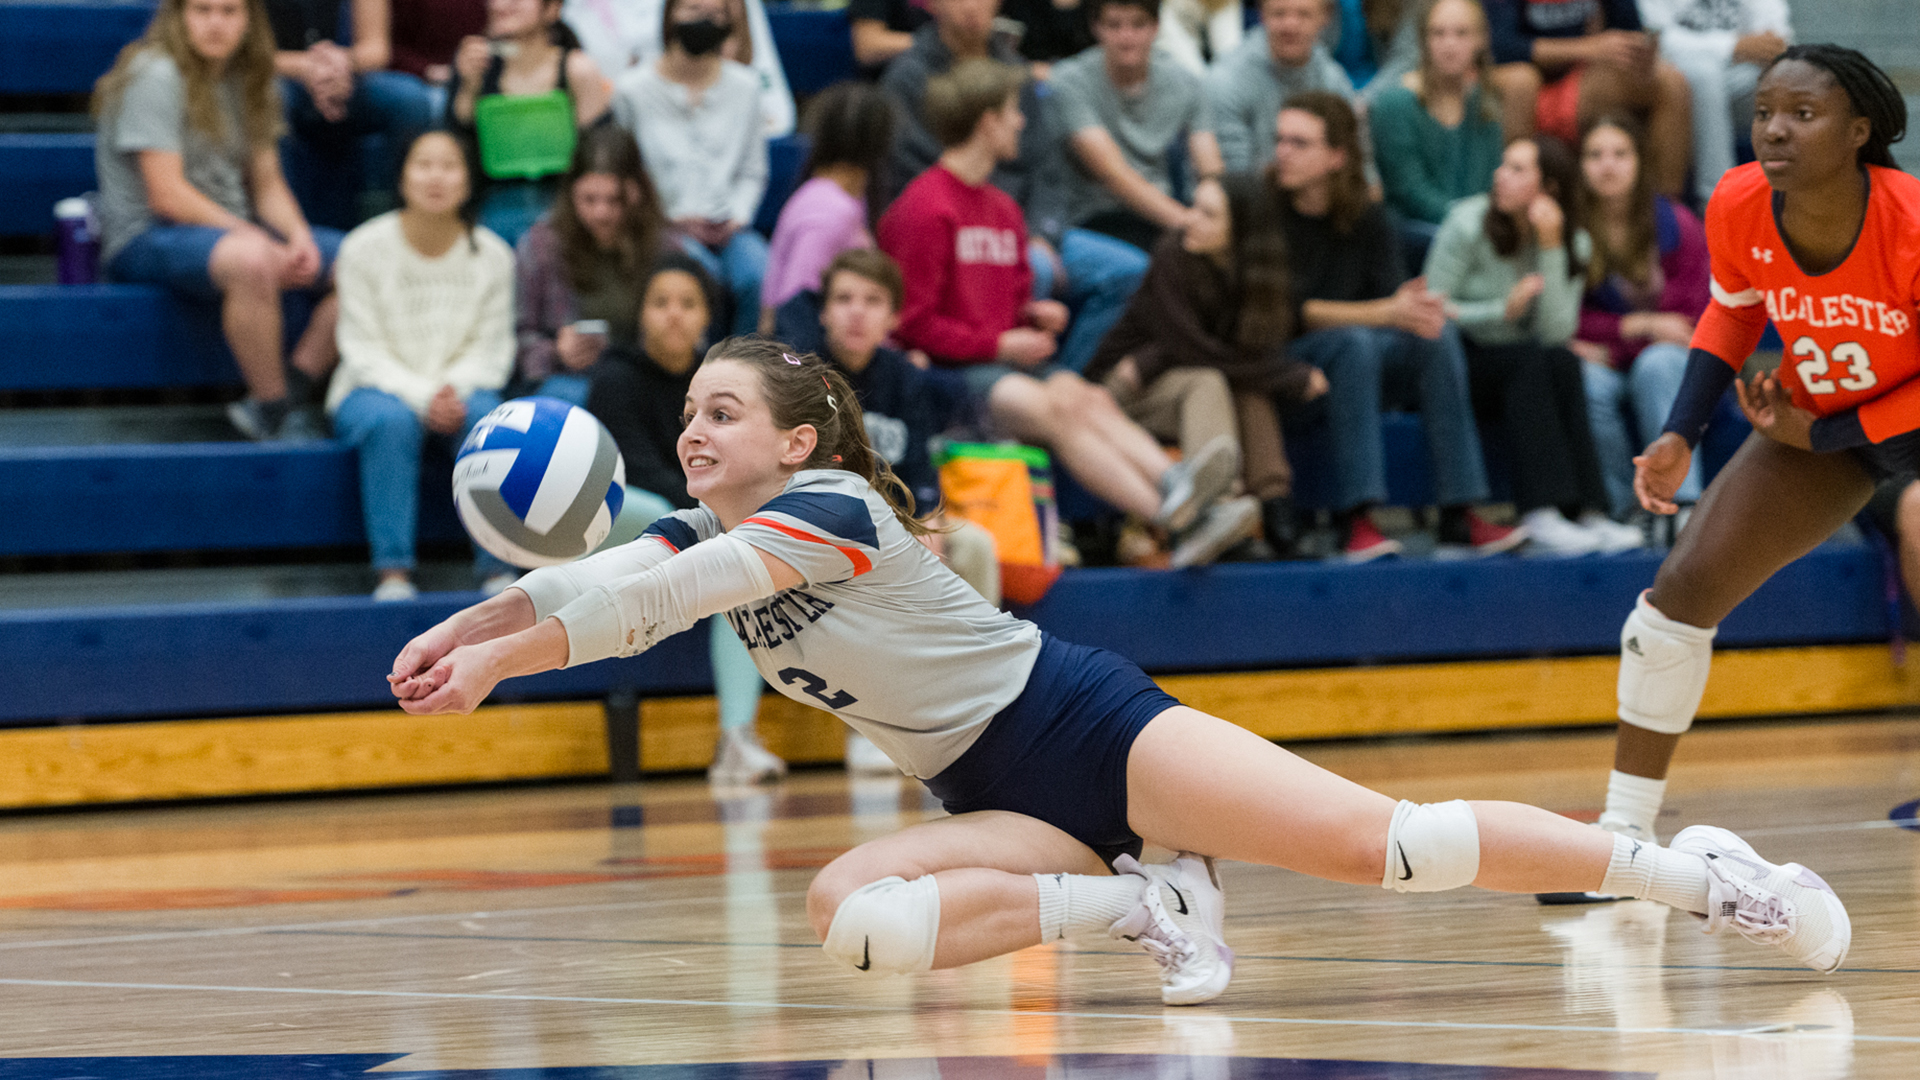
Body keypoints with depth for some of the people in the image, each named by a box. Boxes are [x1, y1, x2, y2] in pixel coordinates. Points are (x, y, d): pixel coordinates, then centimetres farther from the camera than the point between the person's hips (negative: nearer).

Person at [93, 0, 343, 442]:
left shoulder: (247, 81, 12)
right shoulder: (155, 76, -13)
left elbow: (268, 184, 12)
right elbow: (166, 195, -19)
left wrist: (299, 238, -10)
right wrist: (262, 242, -23)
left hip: (233, 229, 9)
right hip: (145, 237, -9)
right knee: (251, 260, -40)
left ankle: (293, 387, -15)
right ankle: (273, 413, -27)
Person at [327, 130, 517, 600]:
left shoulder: (493, 256, -1)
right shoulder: (365, 248, -8)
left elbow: (491, 350, 1)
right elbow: (365, 351, -9)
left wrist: (456, 390, -21)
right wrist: (422, 397, -24)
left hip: (461, 389, 2)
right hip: (374, 389, -2)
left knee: (487, 416, -32)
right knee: (391, 420, -37)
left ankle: (498, 569, -28)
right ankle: (393, 571, -35)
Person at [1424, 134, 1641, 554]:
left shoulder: (1574, 243, 0)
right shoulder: (1469, 223, -8)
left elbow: (1556, 332, -15)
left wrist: (1550, 248, -19)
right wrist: (1503, 311, -24)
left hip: (1529, 370, 3)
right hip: (1462, 369, -3)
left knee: (1563, 362, -29)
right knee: (1531, 359, -32)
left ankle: (1587, 509, -37)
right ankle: (1542, 514, -42)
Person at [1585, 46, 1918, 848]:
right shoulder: (1738, 210, -22)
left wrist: (1819, 436, -20)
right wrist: (1680, 437, -7)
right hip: (1811, 418, 4)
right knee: (1681, 592, -4)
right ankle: (1624, 835, 6)